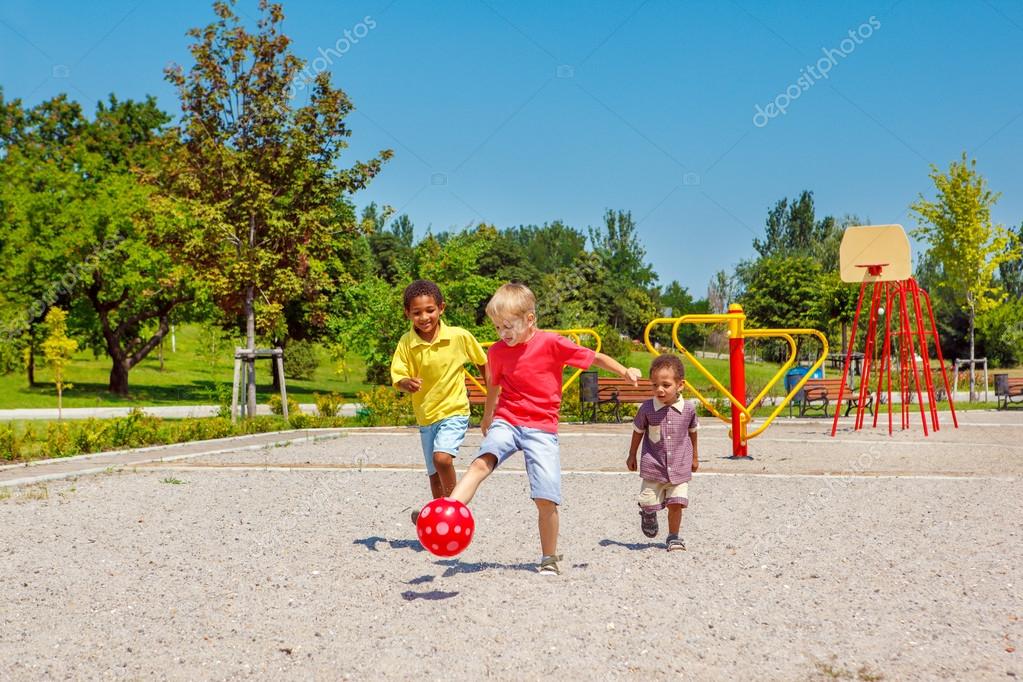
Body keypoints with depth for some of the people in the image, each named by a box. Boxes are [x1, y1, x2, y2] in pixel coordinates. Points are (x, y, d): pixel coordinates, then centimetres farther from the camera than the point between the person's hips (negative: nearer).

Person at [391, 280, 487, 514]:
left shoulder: (459, 336, -12)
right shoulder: (406, 343, -9)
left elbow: (482, 361, 4)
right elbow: (397, 378, -11)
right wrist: (407, 383, -33)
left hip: (454, 411, -3)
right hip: (425, 416, 4)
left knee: (442, 457, -27)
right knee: (434, 475, 14)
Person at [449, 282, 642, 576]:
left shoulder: (552, 343, -6)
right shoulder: (497, 351, 7)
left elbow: (594, 357, -1)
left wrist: (624, 371, -16)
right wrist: (487, 418, 39)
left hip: (541, 428, -2)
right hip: (506, 422, 3)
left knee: (546, 498, -9)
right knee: (482, 461, -28)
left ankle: (549, 558, 9)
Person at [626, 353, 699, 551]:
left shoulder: (688, 409, -8)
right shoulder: (647, 408, -11)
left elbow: (692, 431, 11)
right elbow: (638, 431, 5)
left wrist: (694, 456, 21)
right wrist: (632, 456, 14)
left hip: (680, 467, 0)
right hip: (654, 466, 0)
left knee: (676, 504, -4)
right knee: (648, 503, 5)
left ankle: (673, 537, 17)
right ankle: (648, 515, 41)